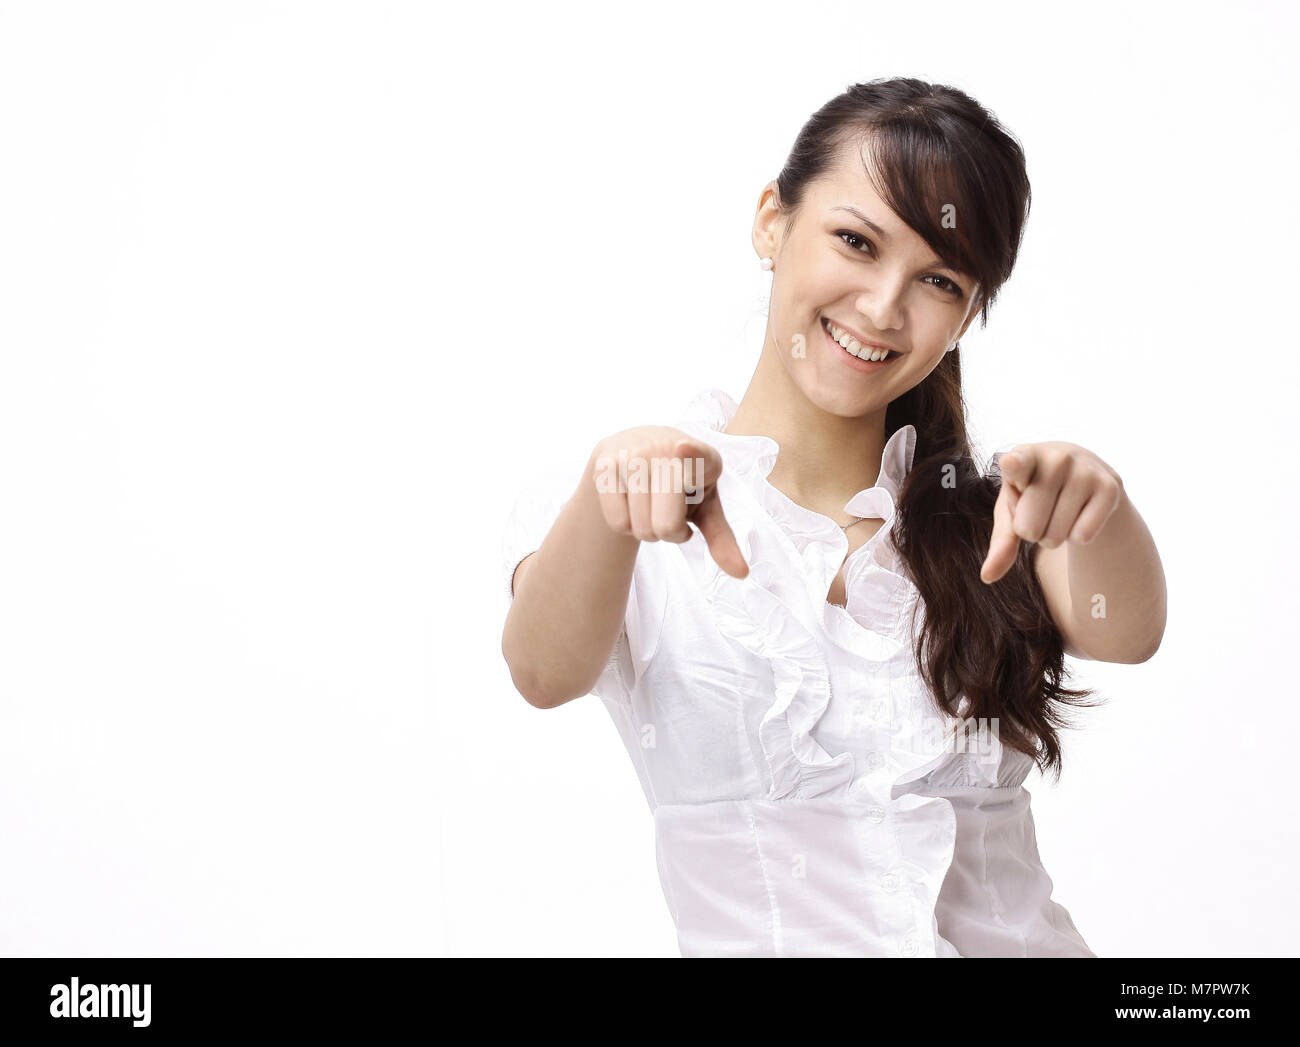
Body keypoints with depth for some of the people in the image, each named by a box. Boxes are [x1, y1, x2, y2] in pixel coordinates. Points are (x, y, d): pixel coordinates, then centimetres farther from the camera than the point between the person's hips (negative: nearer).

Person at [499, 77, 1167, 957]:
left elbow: (1125, 633, -10)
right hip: (762, 938, -2)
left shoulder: (983, 520, 9)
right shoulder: (630, 524, 0)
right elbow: (548, 673, -19)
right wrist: (614, 482, -37)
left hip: (1021, 936, 3)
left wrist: (1091, 495, -30)